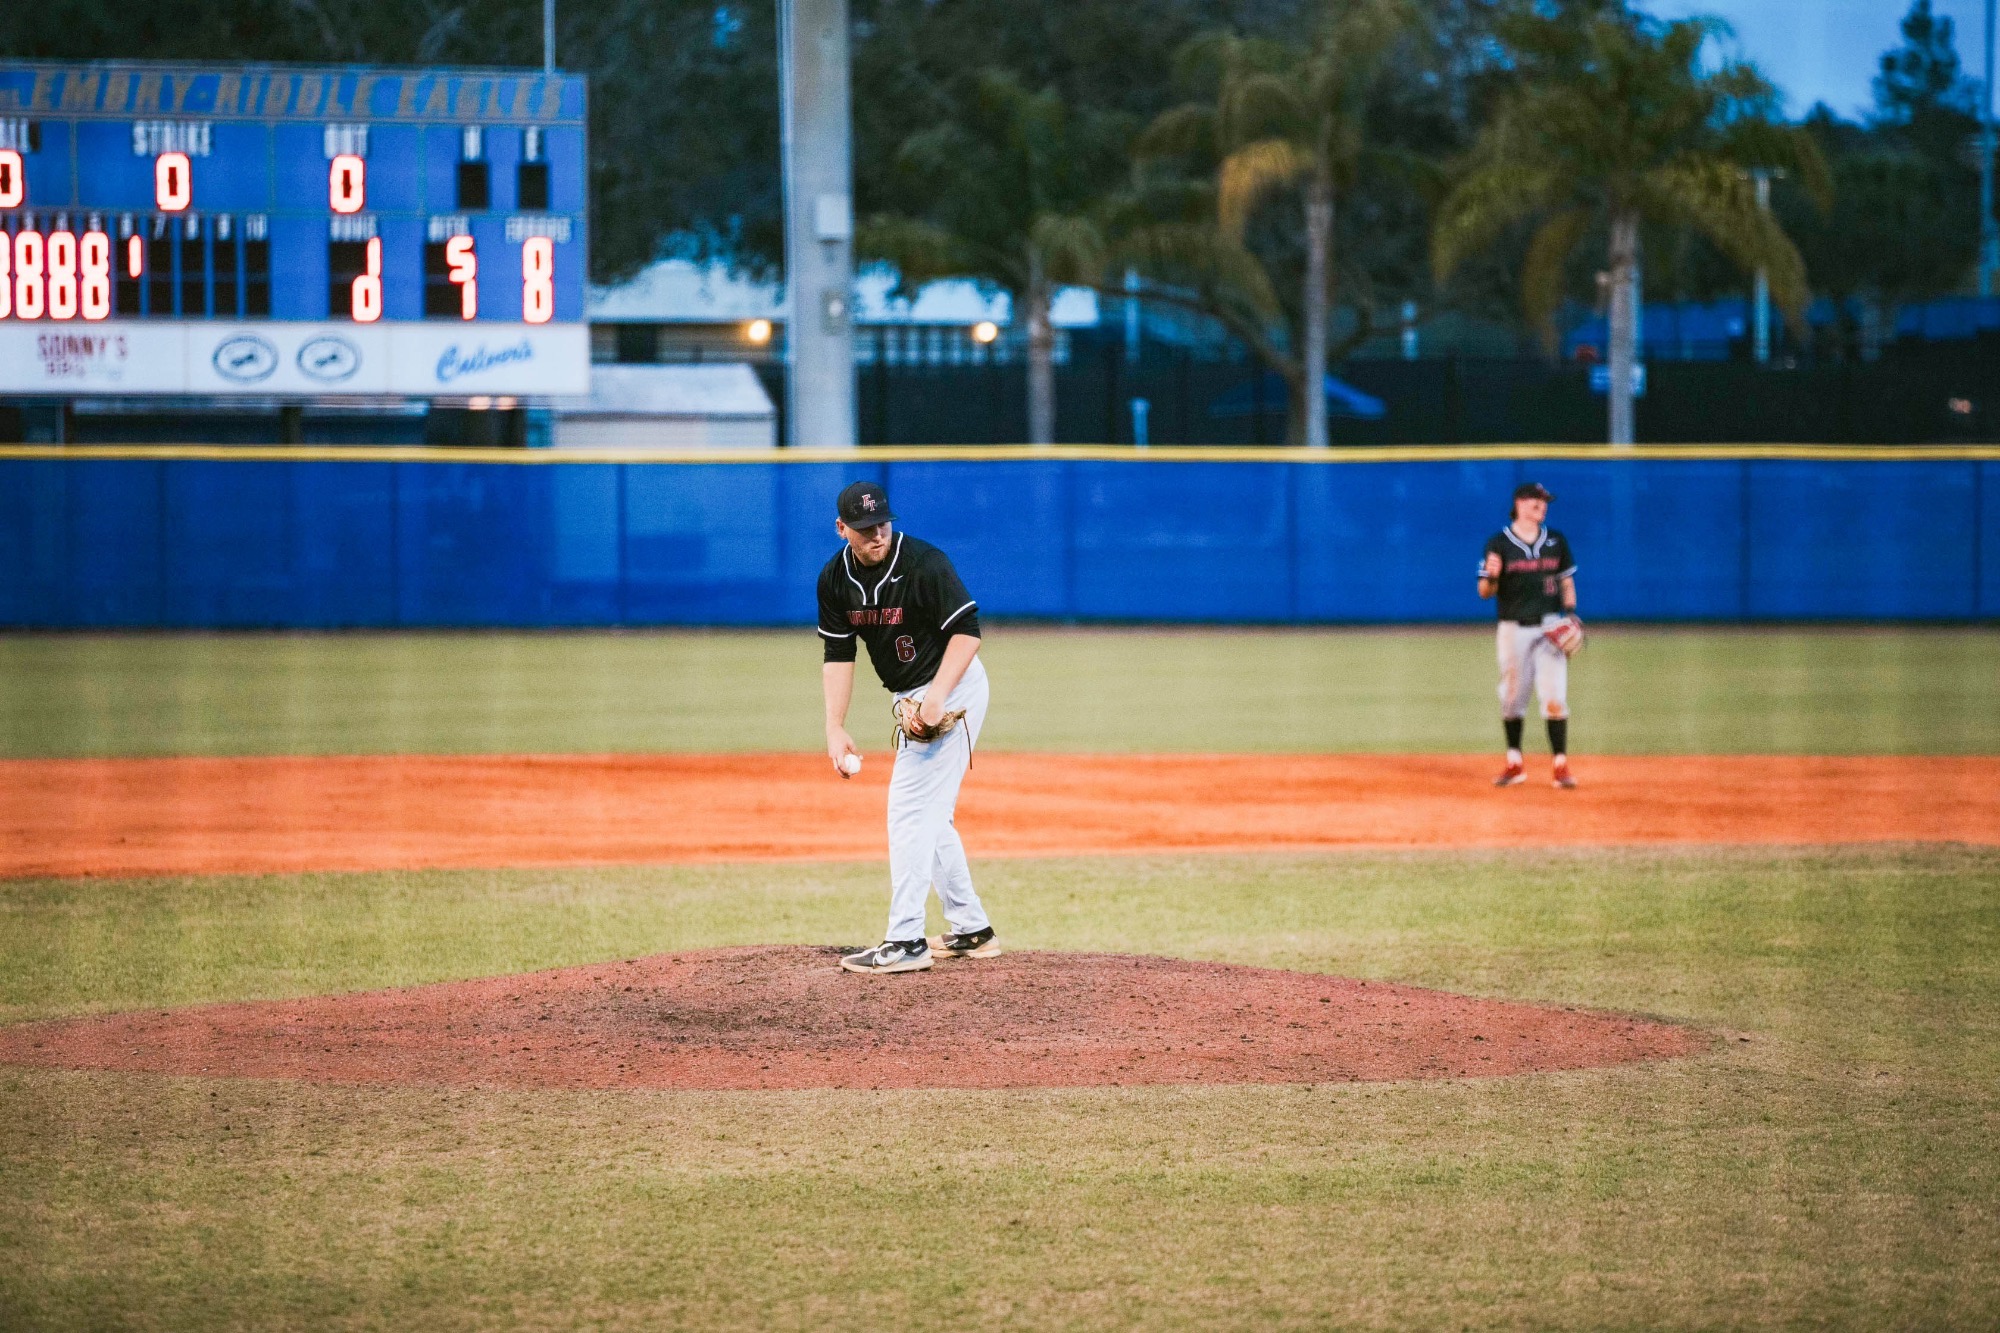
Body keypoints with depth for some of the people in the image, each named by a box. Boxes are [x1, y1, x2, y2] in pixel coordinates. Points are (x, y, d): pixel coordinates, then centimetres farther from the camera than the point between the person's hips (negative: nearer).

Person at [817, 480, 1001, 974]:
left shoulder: (924, 562, -21)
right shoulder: (835, 579, -2)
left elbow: (967, 630, -21)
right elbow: (838, 655, 3)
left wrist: (937, 697, -31)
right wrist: (835, 729, -5)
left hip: (953, 688, -8)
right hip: (910, 698, 8)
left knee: (910, 810, -13)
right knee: (928, 815, 14)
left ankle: (906, 942, -15)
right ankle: (971, 931, 25)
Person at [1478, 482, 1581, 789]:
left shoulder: (1556, 541, 9)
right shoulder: (1499, 544, 0)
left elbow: (1567, 582, 15)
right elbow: (1485, 592, -1)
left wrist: (1570, 614, -1)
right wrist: (1491, 577, -23)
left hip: (1550, 626, 1)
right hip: (1514, 629, -1)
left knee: (1555, 696, -8)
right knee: (1512, 697, 3)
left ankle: (1560, 765, -7)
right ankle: (1514, 764, 14)